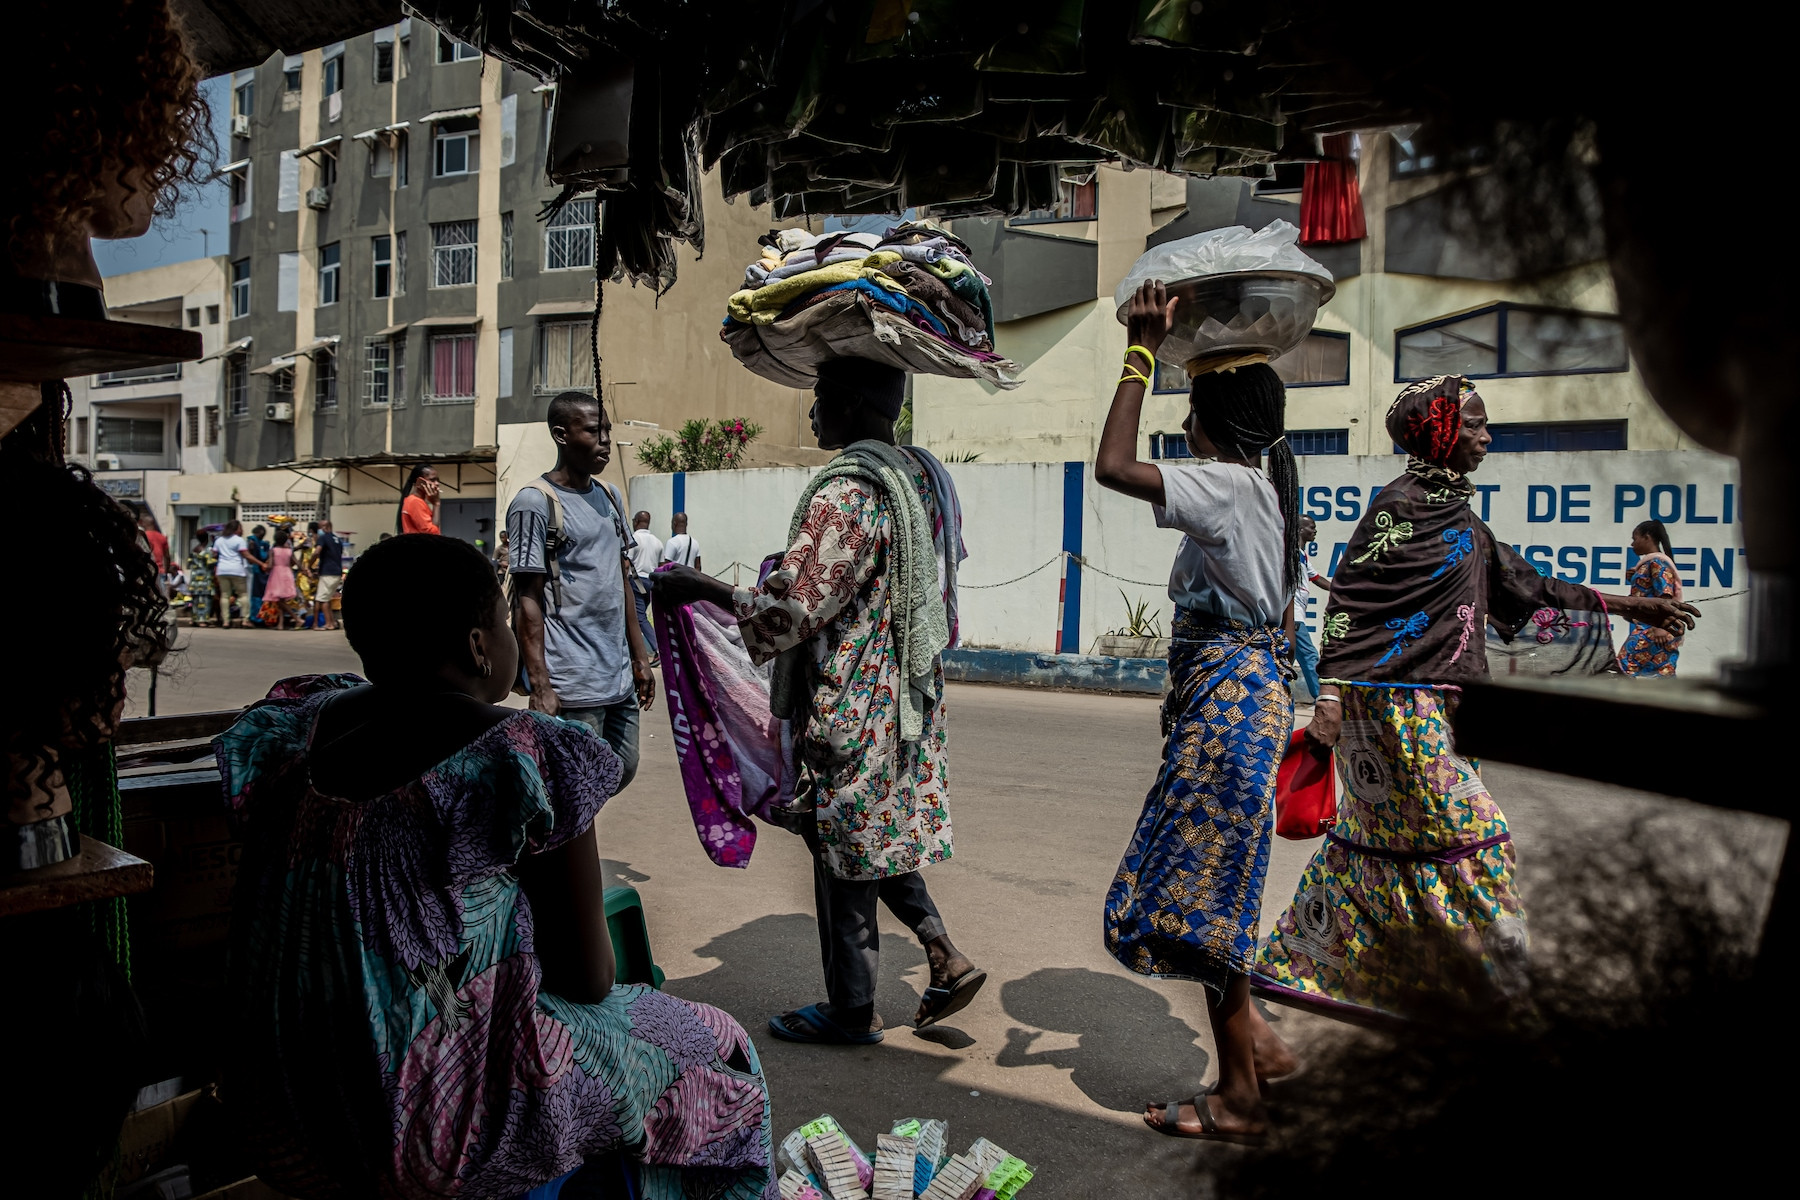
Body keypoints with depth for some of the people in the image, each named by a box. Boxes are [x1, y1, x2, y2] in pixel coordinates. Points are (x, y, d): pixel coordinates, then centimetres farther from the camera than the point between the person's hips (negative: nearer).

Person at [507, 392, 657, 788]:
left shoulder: (608, 496, 14)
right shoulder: (535, 503, -9)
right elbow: (528, 600, -12)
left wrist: (640, 657, 17)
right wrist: (540, 685, -17)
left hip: (620, 677, 8)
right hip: (572, 685, -8)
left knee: (623, 771, 14)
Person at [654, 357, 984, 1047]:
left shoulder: (846, 491, -22)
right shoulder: (921, 477, 7)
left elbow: (790, 611, -26)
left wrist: (700, 587, -14)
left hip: (848, 703, -9)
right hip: (906, 696, 9)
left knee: (842, 852, 6)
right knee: (878, 836, 23)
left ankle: (852, 1012, 20)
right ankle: (945, 956, 19)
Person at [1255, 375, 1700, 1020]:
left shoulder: (1460, 520, 17)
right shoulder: (1400, 505, -10)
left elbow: (1525, 585, 24)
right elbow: (1349, 597, -15)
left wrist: (1624, 606, 27)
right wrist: (1331, 690, -21)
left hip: (1434, 702, 9)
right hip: (1396, 698, -9)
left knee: (1378, 832, 12)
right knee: (1459, 826, -3)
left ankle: (1295, 961, 22)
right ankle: (1503, 973, 11)